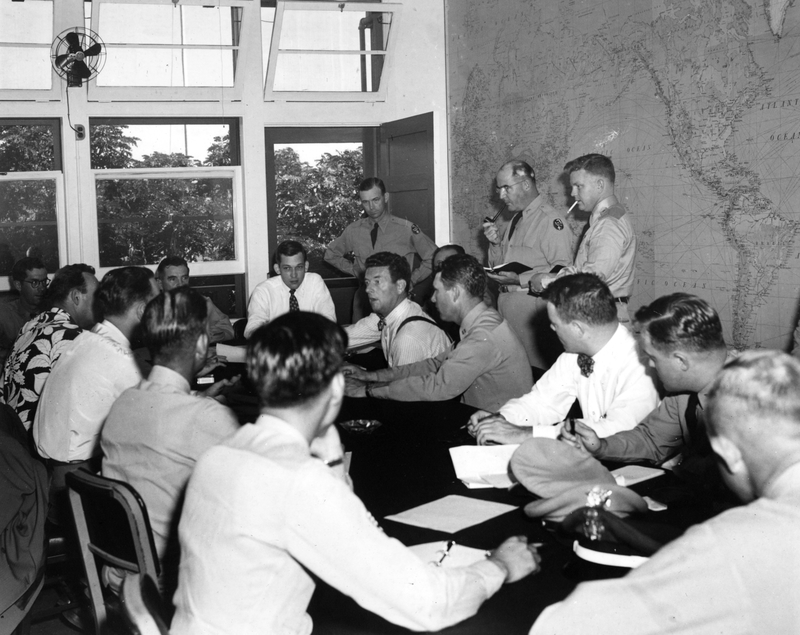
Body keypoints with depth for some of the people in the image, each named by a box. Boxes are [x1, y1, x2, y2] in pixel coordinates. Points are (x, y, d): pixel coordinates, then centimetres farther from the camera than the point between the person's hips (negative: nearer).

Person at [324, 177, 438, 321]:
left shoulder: (406, 229, -4)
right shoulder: (353, 231, 5)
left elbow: (433, 258, 6)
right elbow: (330, 255, 22)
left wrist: (411, 280, 0)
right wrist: (354, 270, 9)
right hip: (364, 300, 2)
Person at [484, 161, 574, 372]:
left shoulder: (550, 220, -11)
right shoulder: (516, 220, 18)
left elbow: (562, 270, -20)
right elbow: (498, 265, 24)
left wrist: (520, 280, -22)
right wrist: (496, 243, 5)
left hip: (533, 306, -8)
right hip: (508, 305, 8)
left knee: (536, 368, -6)